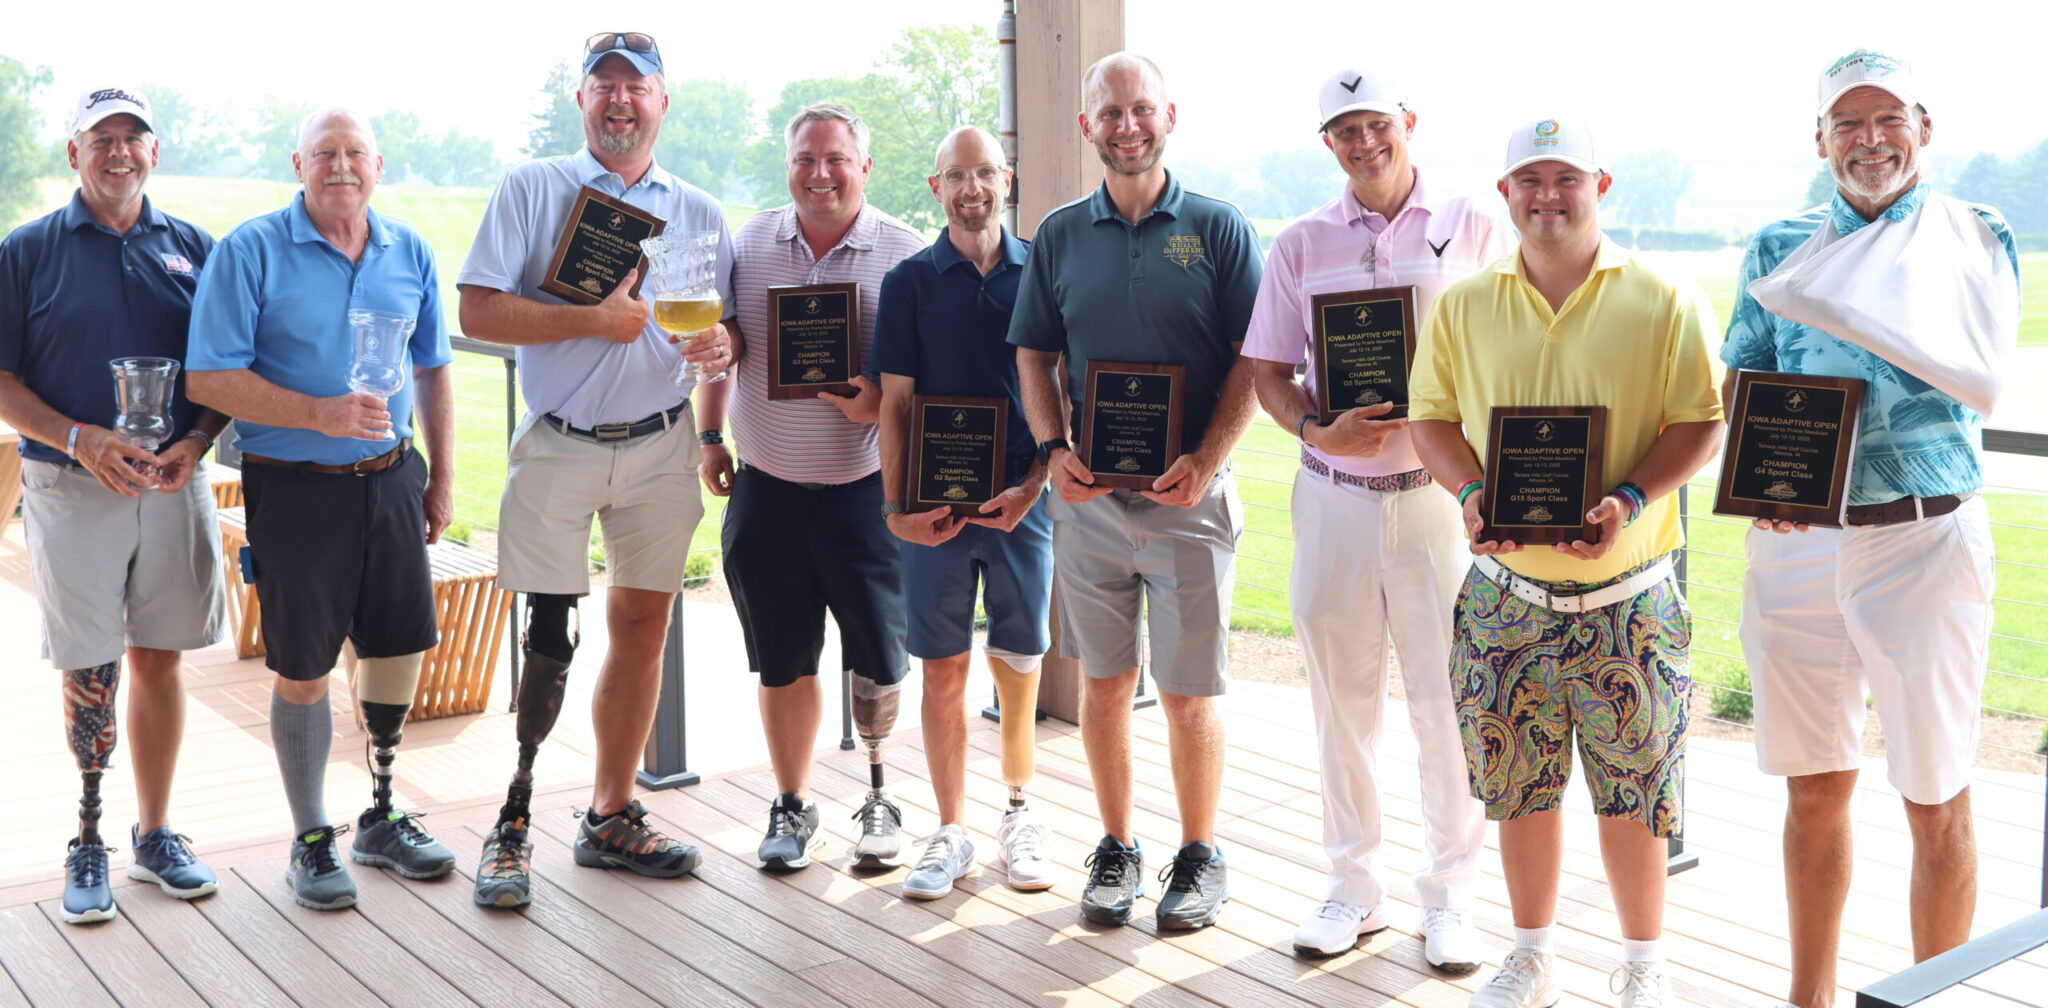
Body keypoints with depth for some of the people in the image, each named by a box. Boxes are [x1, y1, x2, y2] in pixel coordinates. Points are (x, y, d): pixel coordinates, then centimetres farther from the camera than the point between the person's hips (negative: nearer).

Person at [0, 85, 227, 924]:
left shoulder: (194, 249, 7)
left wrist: (196, 442, -9)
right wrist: (78, 439, -15)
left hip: (174, 485, 2)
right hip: (70, 489, -2)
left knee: (159, 661, 9)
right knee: (88, 674, 1)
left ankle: (154, 835, 22)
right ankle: (87, 845, 15)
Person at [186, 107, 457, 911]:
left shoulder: (409, 254, 7)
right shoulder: (249, 252, -7)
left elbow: (432, 372, 14)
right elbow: (210, 379, -13)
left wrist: (441, 478, 11)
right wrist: (318, 414, -23)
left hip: (390, 482, 4)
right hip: (295, 489, -4)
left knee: (399, 649, 11)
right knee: (303, 670, 4)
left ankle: (381, 818, 30)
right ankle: (311, 839, 21)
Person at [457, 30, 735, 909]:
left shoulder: (697, 211, 12)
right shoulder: (532, 188, 2)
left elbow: (721, 325, 14)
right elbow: (479, 312, -7)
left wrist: (720, 346, -10)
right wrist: (595, 319, -15)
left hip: (661, 445, 4)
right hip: (559, 443, -3)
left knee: (642, 627, 7)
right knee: (547, 637, -6)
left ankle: (611, 818, 18)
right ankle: (510, 825, 7)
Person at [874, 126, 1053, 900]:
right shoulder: (910, 282, 4)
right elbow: (894, 403, 2)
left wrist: (1034, 484, -6)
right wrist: (896, 507, -5)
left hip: (1022, 500, 0)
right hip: (935, 506, 0)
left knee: (1019, 669, 6)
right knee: (943, 672, 5)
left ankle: (1018, 815, 23)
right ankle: (950, 831, 16)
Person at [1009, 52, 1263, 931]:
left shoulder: (1217, 229, 0)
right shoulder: (1060, 235, 8)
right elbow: (1034, 355, 11)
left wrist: (1205, 461, -14)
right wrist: (1052, 448, -4)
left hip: (1189, 494, -3)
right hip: (1088, 495, 3)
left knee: (1189, 691, 3)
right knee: (1103, 681, 10)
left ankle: (1200, 856, 19)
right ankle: (1115, 848, 24)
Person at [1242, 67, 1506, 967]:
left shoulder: (1471, 227, 4)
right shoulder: (1301, 244, 9)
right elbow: (1268, 372, 8)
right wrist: (1318, 431, -11)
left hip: (1439, 491, -2)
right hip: (1333, 496, 2)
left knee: (1448, 699, 1)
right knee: (1342, 699, 10)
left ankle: (1449, 896, 16)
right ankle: (1353, 887, 24)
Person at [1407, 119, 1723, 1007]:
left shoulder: (1663, 302, -2)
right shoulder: (1462, 305, 5)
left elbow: (1700, 423, -2)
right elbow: (1431, 416, 8)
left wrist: (1631, 500, -18)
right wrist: (1471, 493, -10)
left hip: (1626, 594, -2)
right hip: (1505, 590, 2)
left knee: (1633, 786, 6)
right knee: (1520, 783, 11)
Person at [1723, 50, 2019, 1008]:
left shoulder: (1976, 235, 4)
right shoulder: (1778, 247, 9)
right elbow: (1739, 389, 7)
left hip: (1926, 541, -2)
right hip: (1793, 544, 2)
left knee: (1936, 800, 4)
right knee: (1814, 786, 12)